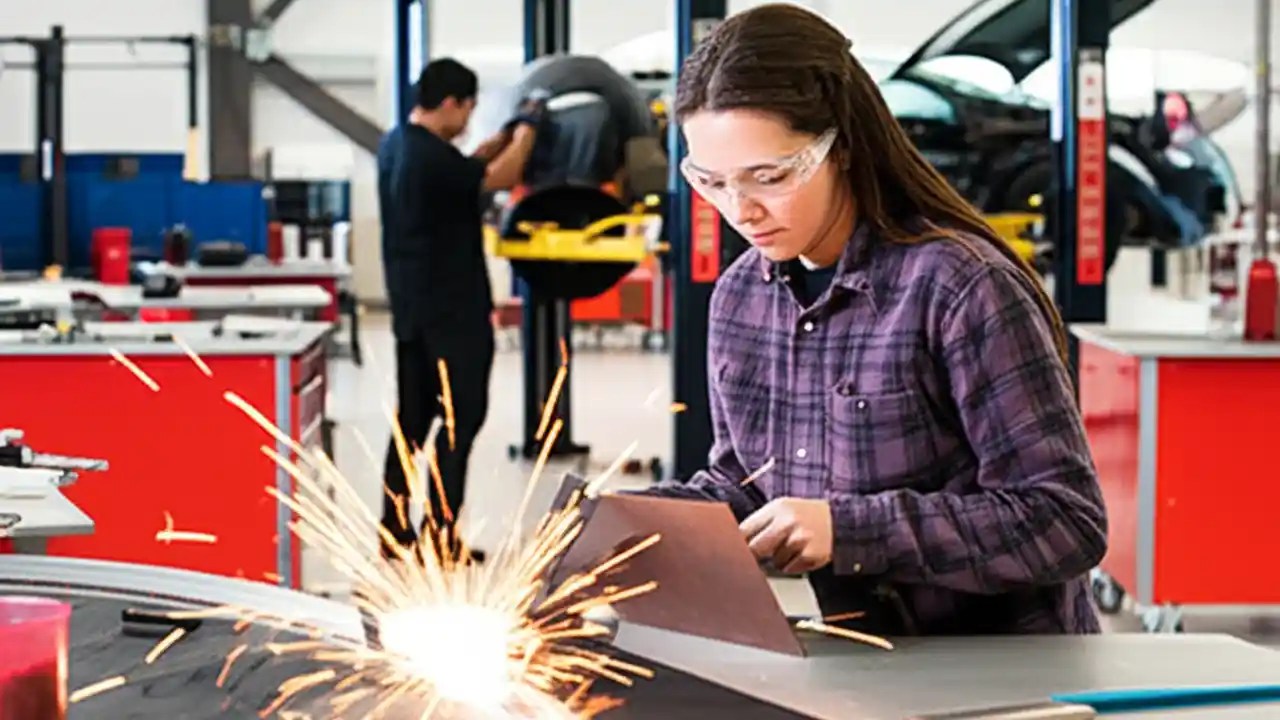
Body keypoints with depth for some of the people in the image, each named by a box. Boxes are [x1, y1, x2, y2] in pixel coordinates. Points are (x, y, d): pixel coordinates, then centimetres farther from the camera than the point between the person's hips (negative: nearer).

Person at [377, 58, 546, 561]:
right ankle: (440, 534, -3)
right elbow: (500, 177, -15)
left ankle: (395, 530, 14)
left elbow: (465, 168, 20)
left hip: (412, 307, 10)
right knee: (462, 418, -3)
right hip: (450, 310, -10)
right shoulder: (431, 156, -22)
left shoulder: (396, 146, 9)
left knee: (413, 420, 12)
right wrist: (528, 128, -1)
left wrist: (511, 131, 14)